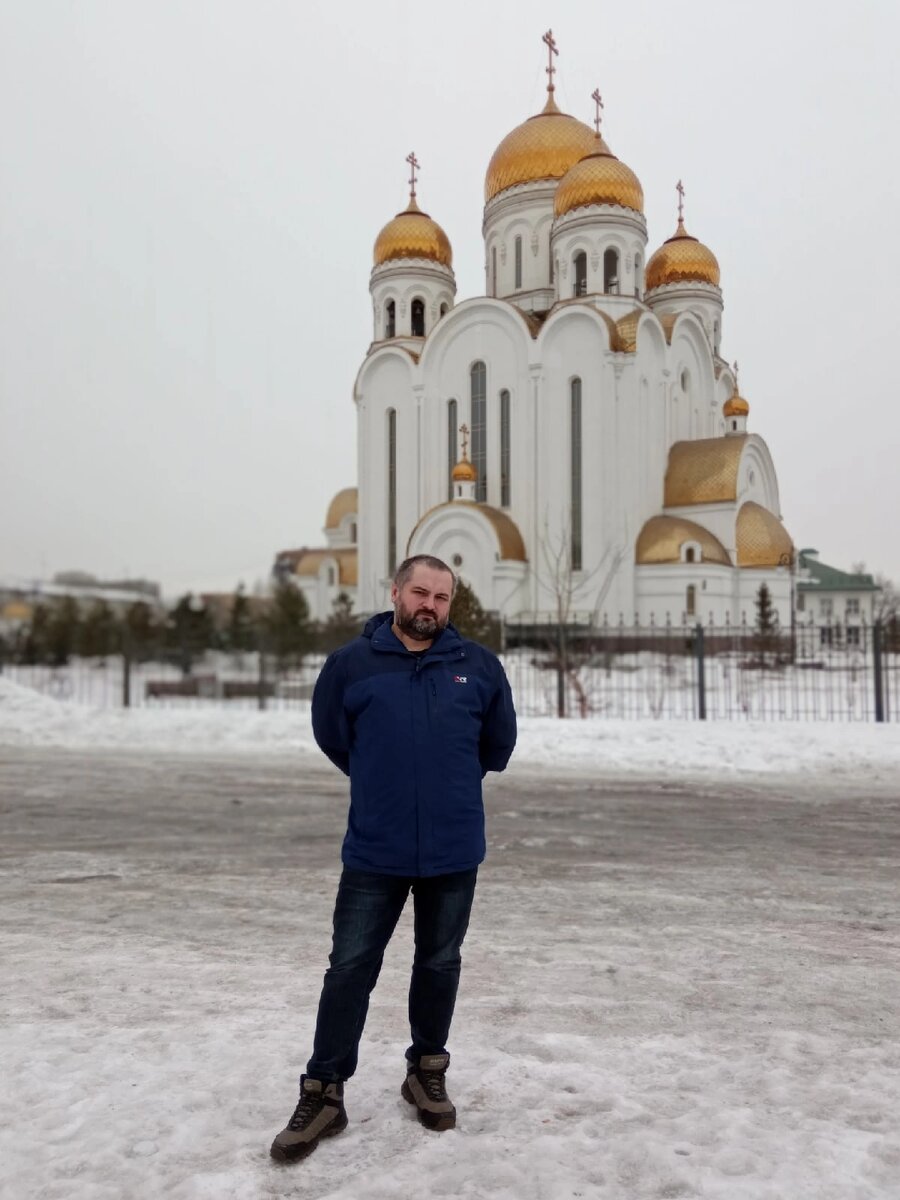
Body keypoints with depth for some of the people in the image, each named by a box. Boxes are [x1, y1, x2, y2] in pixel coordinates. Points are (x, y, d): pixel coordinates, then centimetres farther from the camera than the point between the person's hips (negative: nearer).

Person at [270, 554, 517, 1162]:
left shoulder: (478, 665, -2)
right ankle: (324, 1094, 20)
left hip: (454, 850, 1)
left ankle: (428, 1071, 36)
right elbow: (332, 736, 9)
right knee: (350, 969, 6)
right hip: (375, 850, -1)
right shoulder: (352, 663, -5)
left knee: (440, 965, 16)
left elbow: (499, 743, 11)